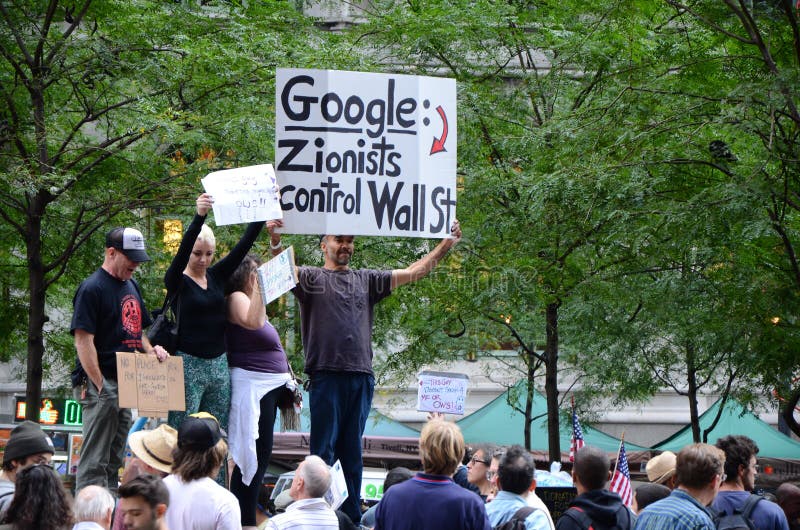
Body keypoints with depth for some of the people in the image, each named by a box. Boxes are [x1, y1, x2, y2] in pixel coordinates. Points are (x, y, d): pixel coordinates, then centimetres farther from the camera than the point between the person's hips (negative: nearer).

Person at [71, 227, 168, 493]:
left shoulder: (131, 286, 16)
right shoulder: (92, 288, -11)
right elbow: (83, 341, -16)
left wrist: (151, 350, 7)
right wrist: (100, 386, -19)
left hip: (126, 385, 9)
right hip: (101, 384, -9)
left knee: (114, 460, 13)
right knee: (94, 463, -9)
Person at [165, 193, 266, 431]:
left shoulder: (217, 276, 10)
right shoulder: (177, 282, -5)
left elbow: (244, 245, 3)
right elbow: (182, 251, -23)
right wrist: (199, 217, -38)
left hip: (219, 365, 6)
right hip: (188, 365, -6)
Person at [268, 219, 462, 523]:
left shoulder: (366, 280, 19)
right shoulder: (311, 278, 6)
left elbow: (412, 273, 16)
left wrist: (447, 244, 7)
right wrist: (275, 241, -34)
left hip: (361, 377, 4)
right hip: (326, 375, -4)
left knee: (352, 451, 9)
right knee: (323, 449, -3)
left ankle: (352, 516, 13)